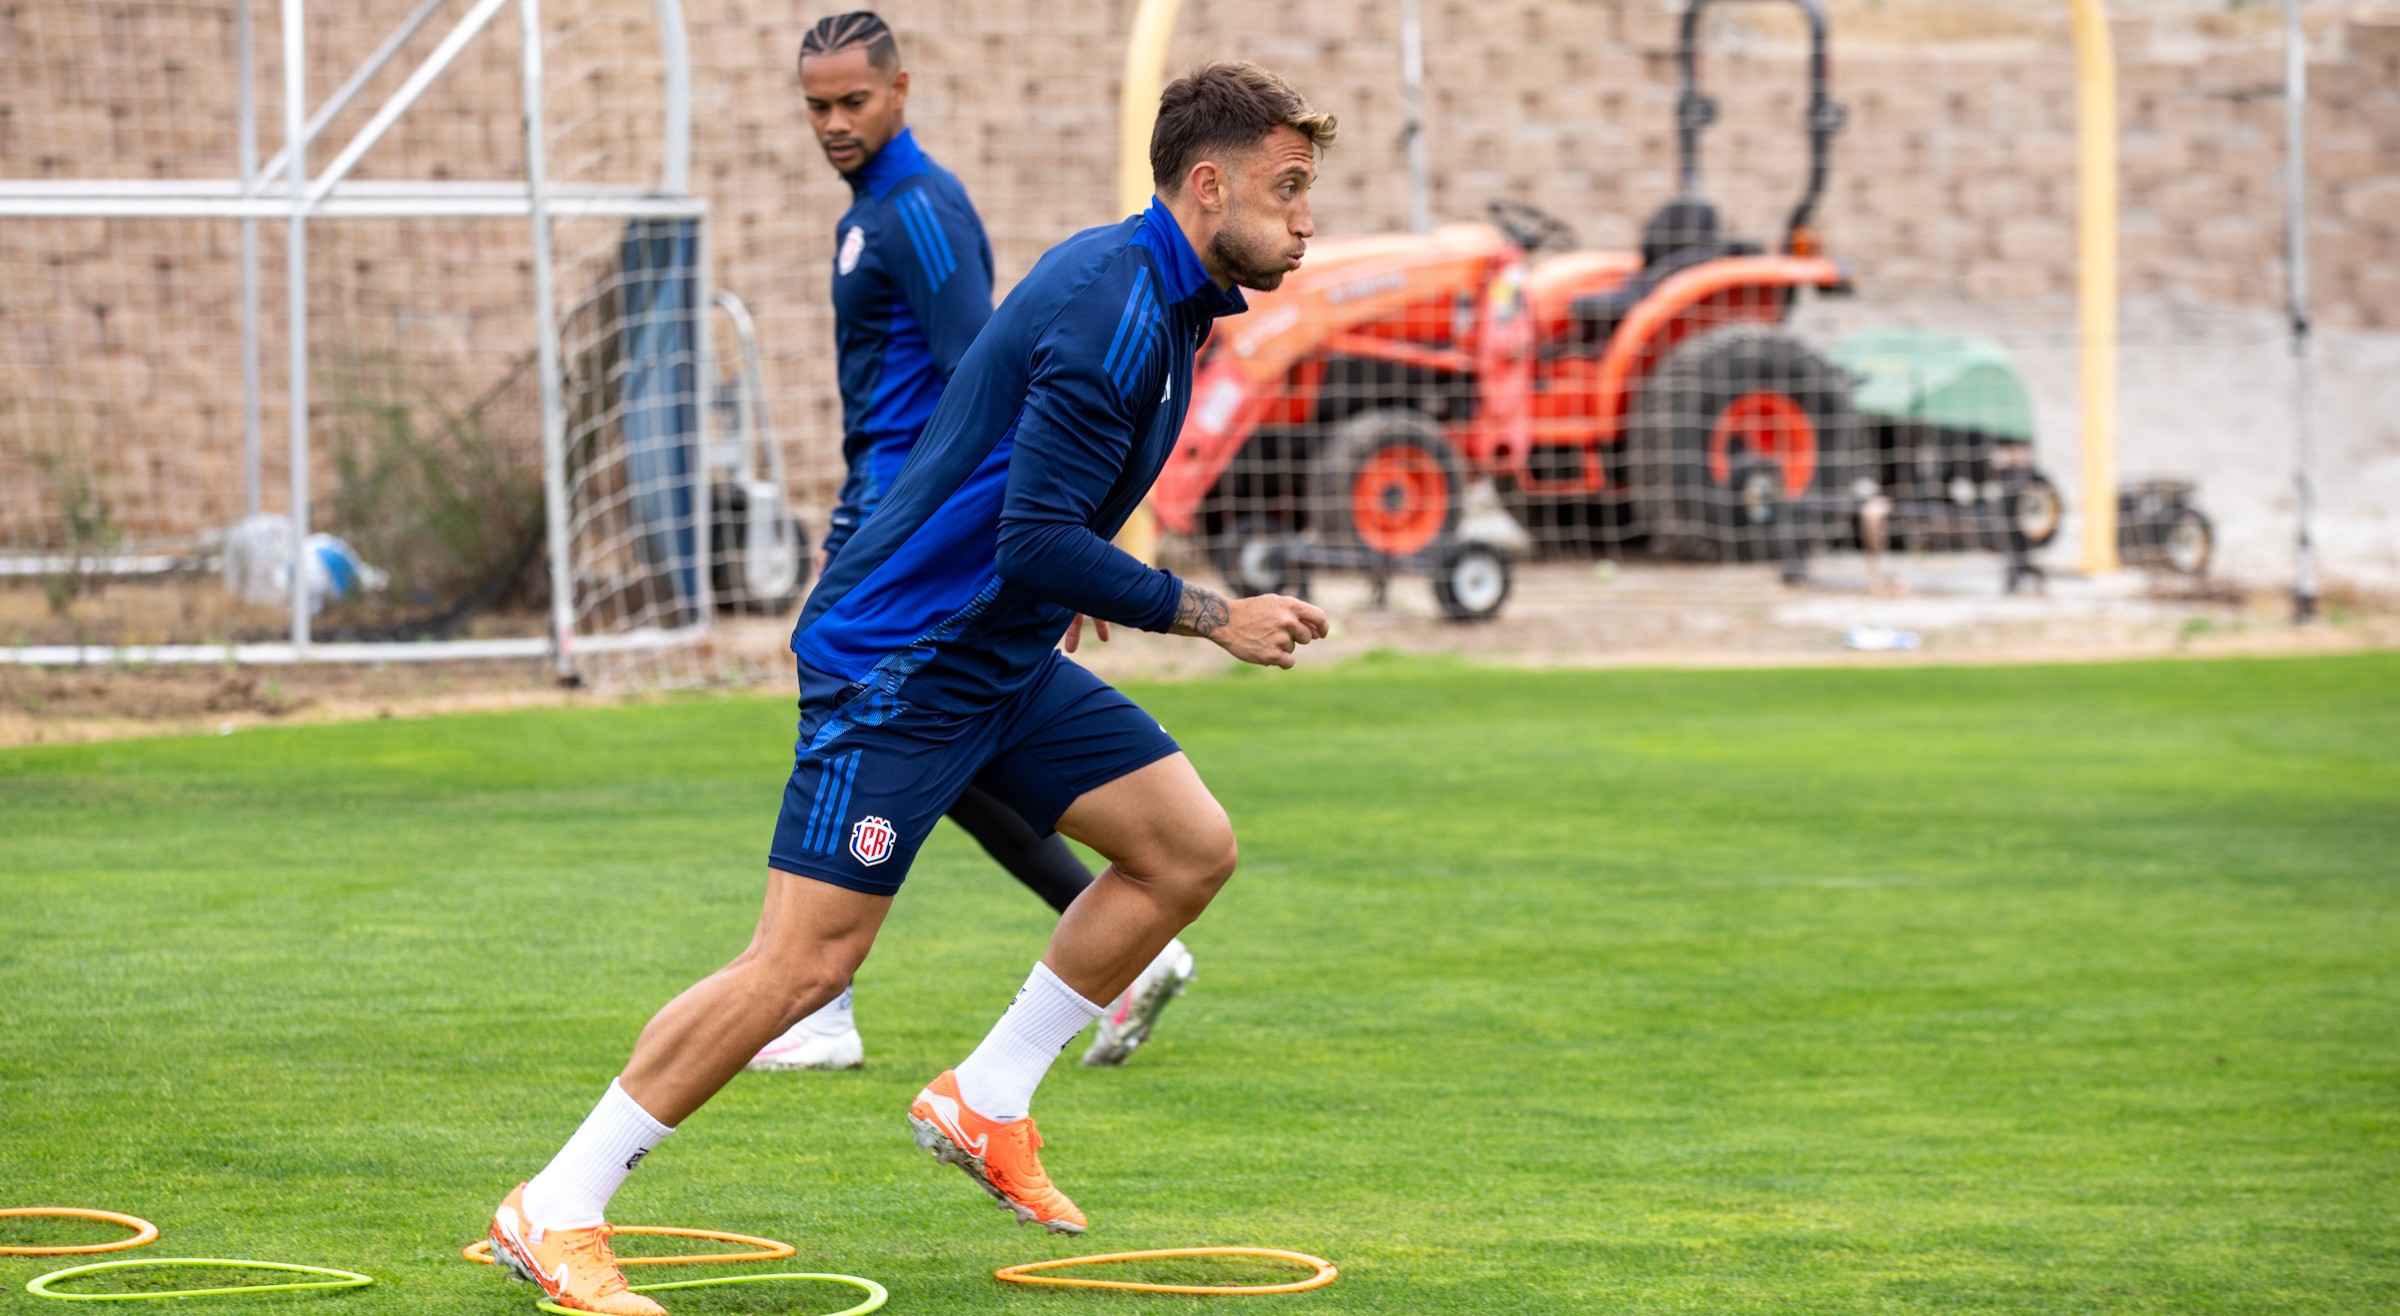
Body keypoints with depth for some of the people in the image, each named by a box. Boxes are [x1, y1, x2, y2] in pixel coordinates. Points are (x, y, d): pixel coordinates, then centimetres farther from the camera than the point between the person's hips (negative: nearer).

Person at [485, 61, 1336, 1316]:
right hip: (894, 664, -10)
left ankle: (985, 1101, 14)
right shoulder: (1112, 309, -21)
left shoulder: (1156, 294, 10)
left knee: (1189, 847, 4)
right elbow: (1039, 541, -26)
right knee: (804, 961, -12)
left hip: (1000, 658, 10)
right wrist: (1209, 614, -20)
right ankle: (554, 1212, -4)